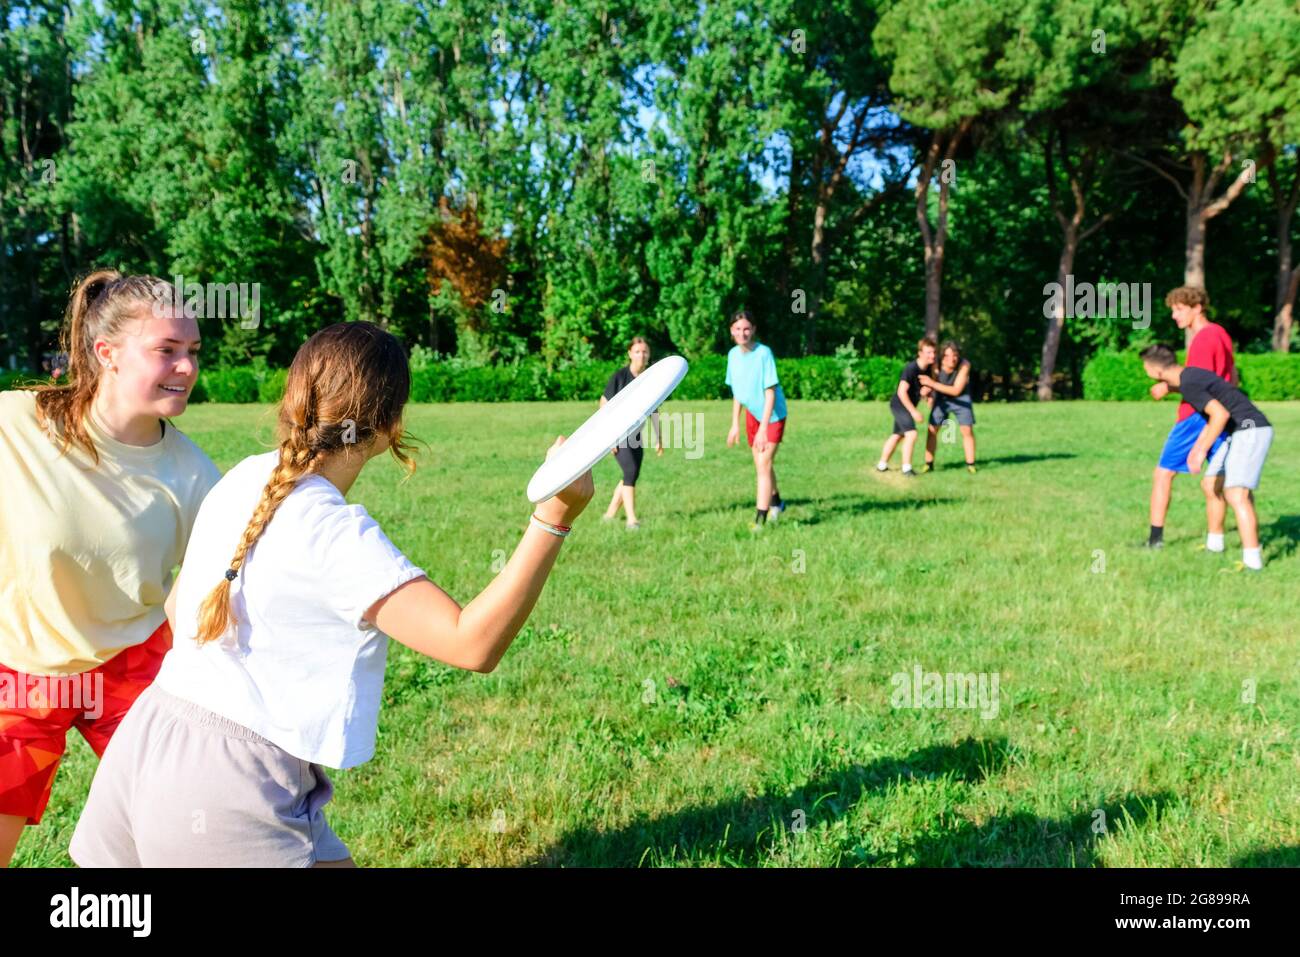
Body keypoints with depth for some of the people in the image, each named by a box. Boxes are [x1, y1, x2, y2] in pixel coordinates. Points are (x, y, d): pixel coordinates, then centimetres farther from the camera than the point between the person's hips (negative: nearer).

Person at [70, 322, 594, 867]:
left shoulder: (244, 478, 3)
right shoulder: (335, 536, -22)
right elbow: (473, 645, -29)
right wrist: (555, 518, -34)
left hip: (146, 743, 8)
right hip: (227, 795, -8)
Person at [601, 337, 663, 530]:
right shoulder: (620, 376, -11)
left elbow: (653, 410, 11)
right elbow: (604, 404, -10)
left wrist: (659, 438, 12)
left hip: (636, 433, 6)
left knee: (632, 476, 7)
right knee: (630, 471, -18)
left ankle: (610, 514, 21)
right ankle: (631, 519, -16)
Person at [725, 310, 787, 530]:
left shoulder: (764, 353, -23)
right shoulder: (733, 354, -3)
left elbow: (770, 393, -23)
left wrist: (763, 429, -26)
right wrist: (735, 425, 9)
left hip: (772, 416, -6)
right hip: (752, 414, 6)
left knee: (764, 466, -12)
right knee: (761, 465, 17)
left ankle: (760, 519, -9)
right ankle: (776, 503, 41)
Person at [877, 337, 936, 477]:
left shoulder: (928, 368, -2)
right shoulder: (911, 368, -26)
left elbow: (926, 387, 15)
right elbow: (902, 392, -28)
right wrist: (914, 412, -26)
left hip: (907, 406, 9)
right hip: (900, 404, -9)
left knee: (897, 435, 18)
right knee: (911, 433, -20)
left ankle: (882, 465, 30)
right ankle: (906, 467, -15)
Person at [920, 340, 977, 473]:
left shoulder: (964, 365, -31)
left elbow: (956, 390, -34)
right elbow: (928, 385, -12)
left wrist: (932, 383, -42)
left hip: (960, 398, -1)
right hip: (941, 398, 1)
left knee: (967, 430, -6)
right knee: (932, 429, 0)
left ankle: (970, 464, 6)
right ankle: (928, 463, 11)